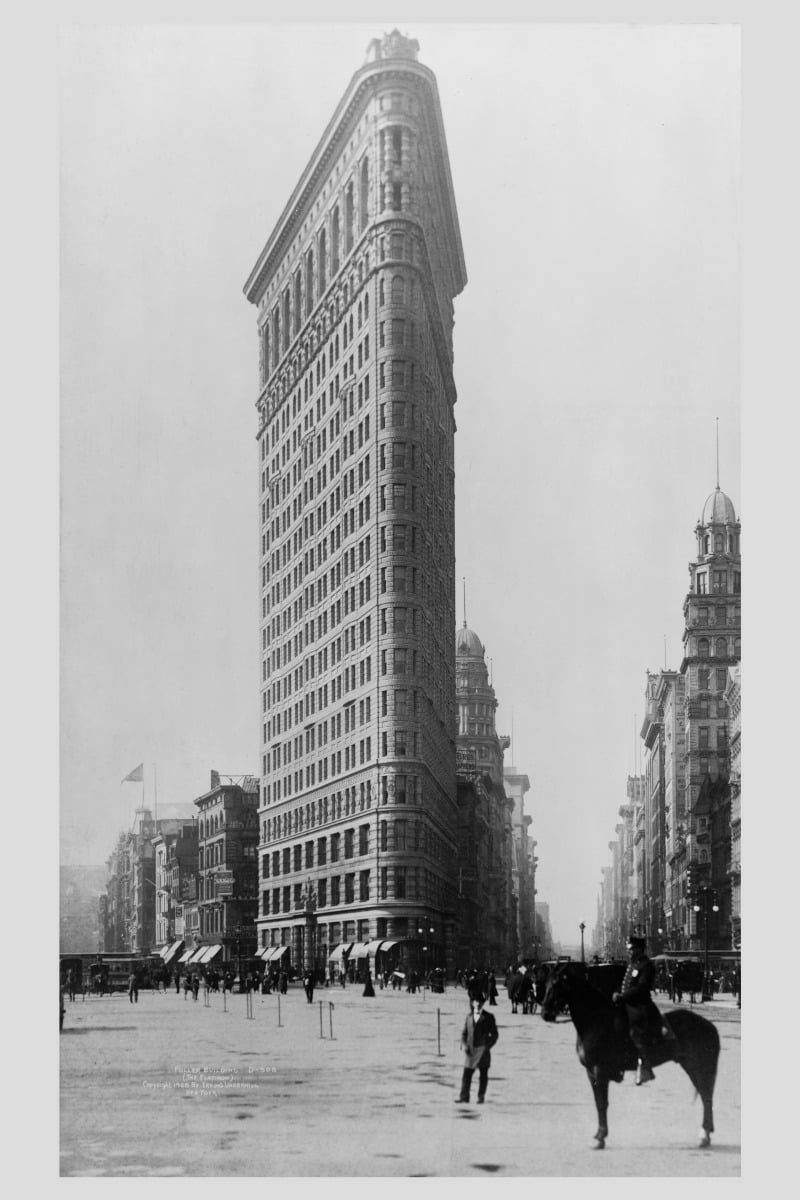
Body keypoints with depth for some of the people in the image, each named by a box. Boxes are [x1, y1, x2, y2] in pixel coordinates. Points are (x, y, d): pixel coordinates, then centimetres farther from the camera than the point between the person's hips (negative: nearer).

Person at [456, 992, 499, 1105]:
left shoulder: (488, 1017, 2)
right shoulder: (469, 1017, 12)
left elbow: (494, 1034, 1)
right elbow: (464, 1033, 14)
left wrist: (487, 1046, -10)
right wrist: (464, 1045, -3)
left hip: (483, 1049, -3)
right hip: (470, 1050, 3)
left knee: (483, 1075, 2)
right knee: (467, 1074, -2)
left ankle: (481, 1097, 8)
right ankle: (464, 1097, -2)